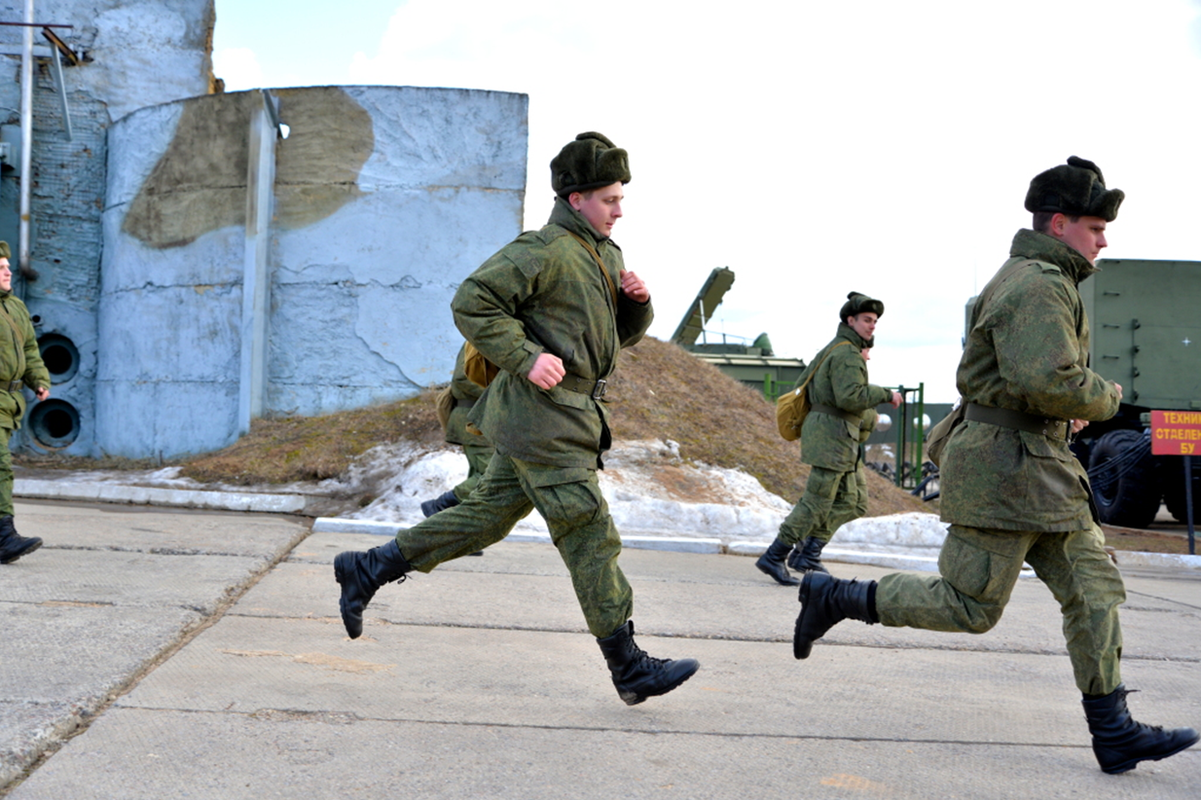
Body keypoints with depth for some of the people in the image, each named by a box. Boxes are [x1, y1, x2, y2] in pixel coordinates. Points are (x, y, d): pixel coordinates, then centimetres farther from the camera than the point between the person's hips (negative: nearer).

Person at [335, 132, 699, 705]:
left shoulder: (607, 255, 18)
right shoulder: (543, 250, -13)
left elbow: (623, 334, 26)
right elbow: (472, 303, -17)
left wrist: (637, 303, 4)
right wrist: (526, 357, -23)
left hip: (567, 415, 10)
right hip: (541, 412, -10)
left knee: (486, 515, 14)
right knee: (589, 536, -5)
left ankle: (367, 569, 24)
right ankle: (629, 667, 3)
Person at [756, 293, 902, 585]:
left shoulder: (835, 350, 18)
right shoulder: (846, 354, -14)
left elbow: (803, 384, 25)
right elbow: (850, 396, -27)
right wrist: (885, 394, -16)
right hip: (831, 436, -10)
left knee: (845, 501, 11)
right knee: (816, 503, -8)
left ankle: (808, 555, 9)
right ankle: (774, 557, -6)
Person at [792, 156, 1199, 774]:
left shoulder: (1033, 280, 19)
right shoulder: (1038, 286, -16)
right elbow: (1049, 381, -29)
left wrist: (1062, 410, 18)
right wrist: (1103, 400, -9)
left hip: (1042, 469, 11)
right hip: (1006, 471, -11)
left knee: (1094, 588, 7)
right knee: (970, 606, -3)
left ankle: (1114, 733, 10)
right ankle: (834, 597, 9)